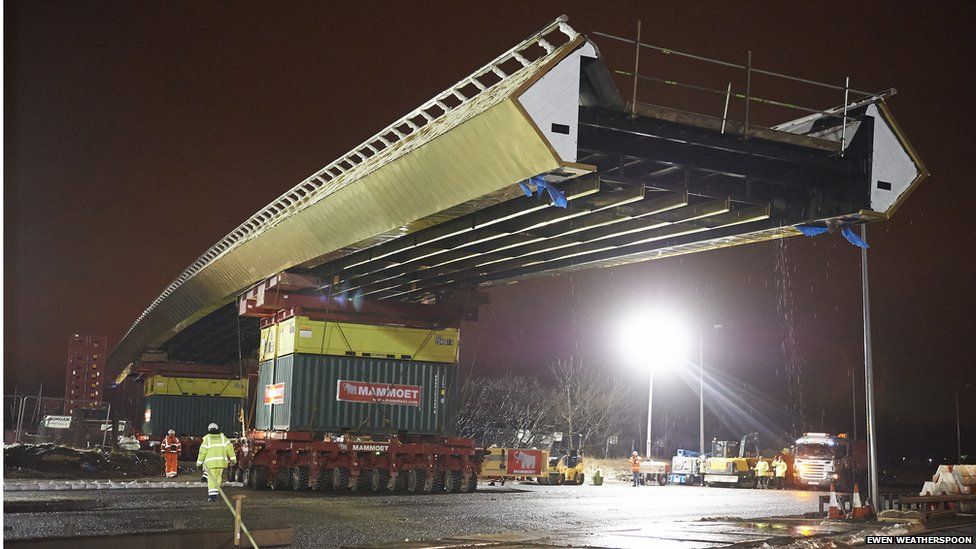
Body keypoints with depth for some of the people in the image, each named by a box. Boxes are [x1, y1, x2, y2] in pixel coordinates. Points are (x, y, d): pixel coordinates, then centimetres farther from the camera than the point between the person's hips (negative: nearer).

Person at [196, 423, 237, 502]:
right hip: (221, 462, 2)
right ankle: (214, 494, 12)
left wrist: (199, 462, 9)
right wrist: (233, 458, 6)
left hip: (210, 462, -2)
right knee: (217, 479, 13)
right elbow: (229, 448, 3)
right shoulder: (223, 438, 7)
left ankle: (212, 496, -9)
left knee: (211, 479, 0)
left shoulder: (207, 439, 1)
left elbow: (202, 452, 1)